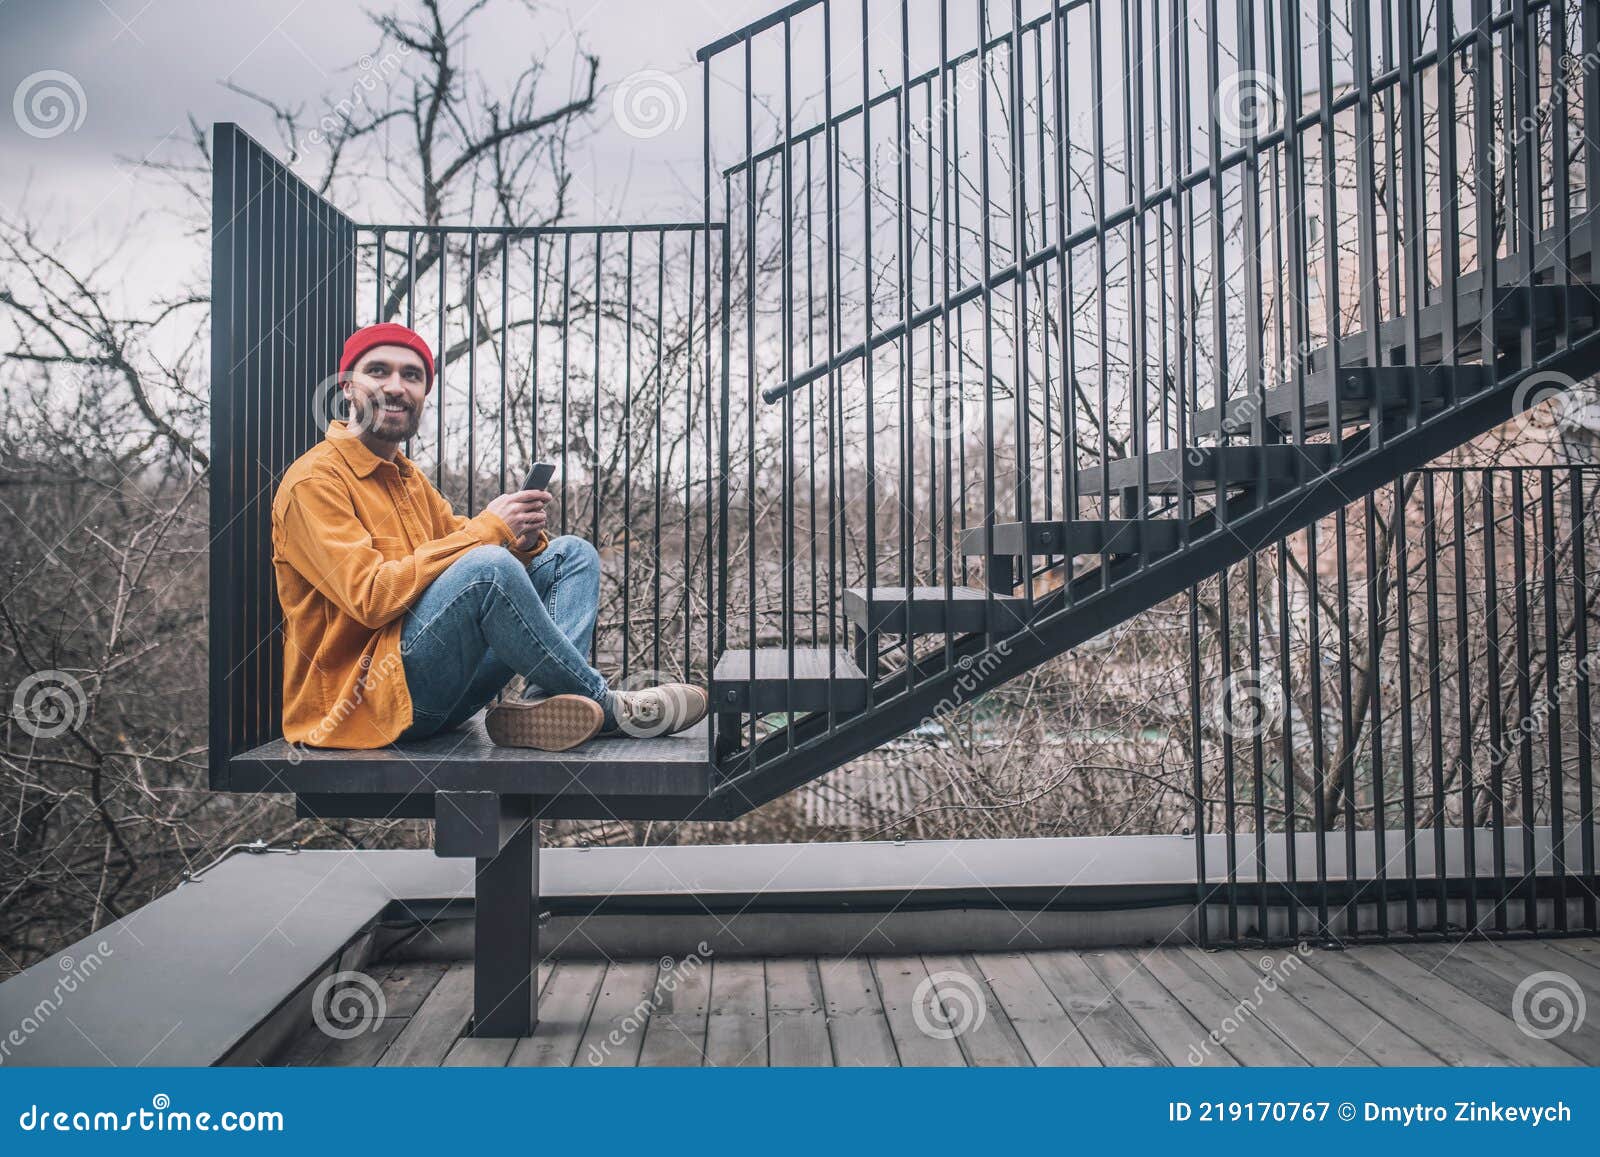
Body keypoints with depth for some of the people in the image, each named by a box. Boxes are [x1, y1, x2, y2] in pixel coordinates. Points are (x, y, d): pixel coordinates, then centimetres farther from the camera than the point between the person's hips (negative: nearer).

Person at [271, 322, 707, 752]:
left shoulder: (406, 476, 20)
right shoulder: (315, 479, -8)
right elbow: (372, 597, -21)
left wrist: (523, 537, -10)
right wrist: (485, 529, -20)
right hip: (365, 697, -9)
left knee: (572, 553, 3)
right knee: (487, 566, -32)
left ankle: (539, 705, -24)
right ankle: (606, 707, -14)